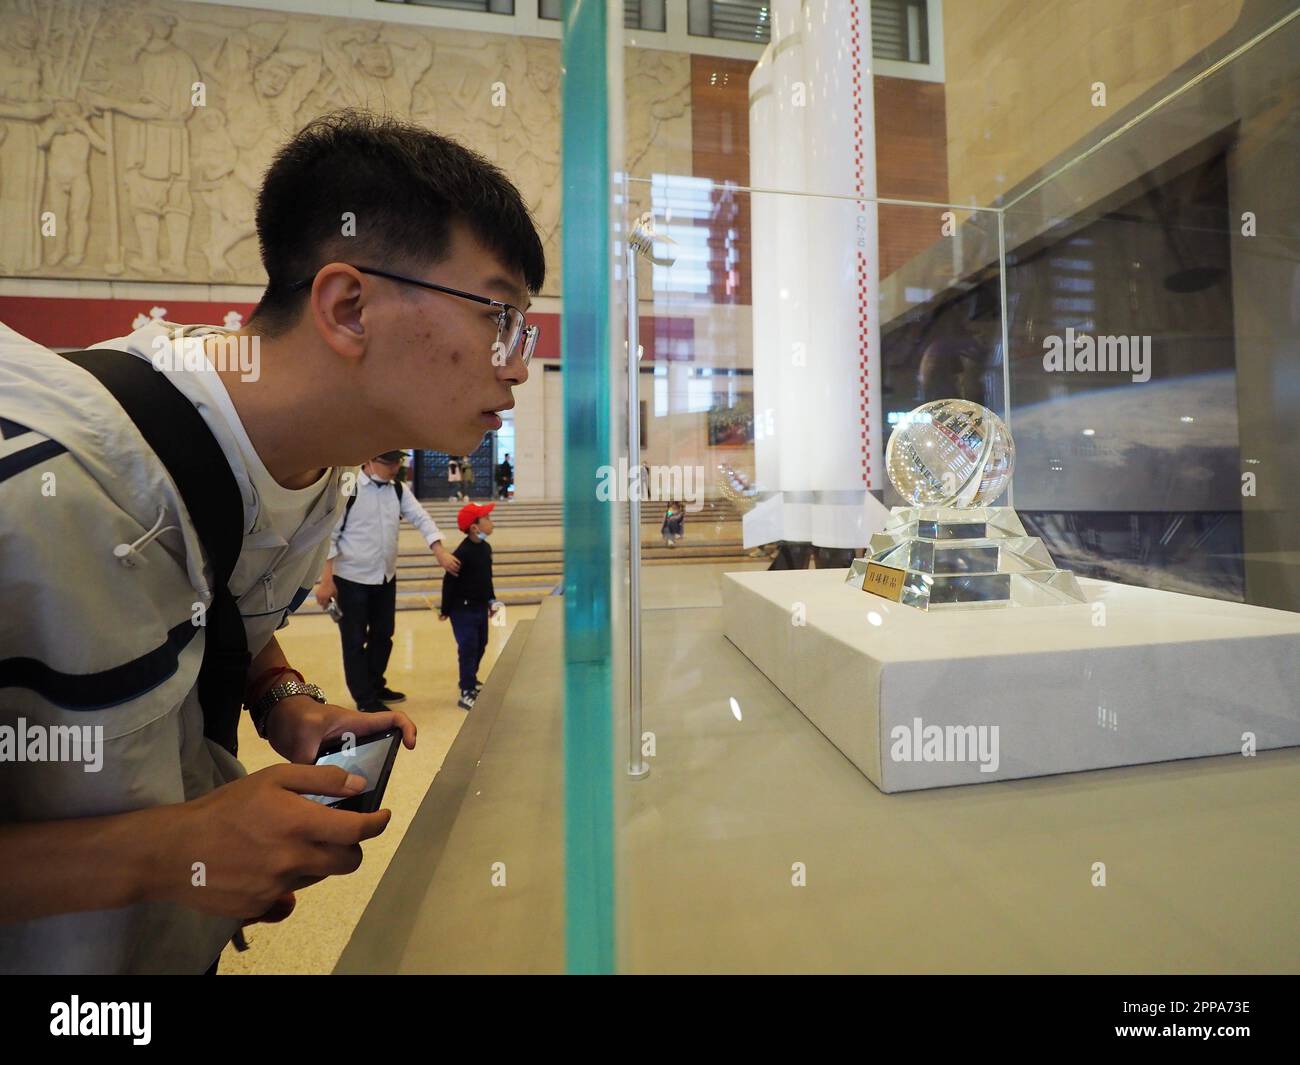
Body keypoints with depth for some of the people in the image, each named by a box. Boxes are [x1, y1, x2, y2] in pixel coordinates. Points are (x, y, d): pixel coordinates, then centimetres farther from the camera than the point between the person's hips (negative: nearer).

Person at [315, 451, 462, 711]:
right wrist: (326, 580, -15)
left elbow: (420, 517, 0)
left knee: (383, 635, 18)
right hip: (352, 579, -6)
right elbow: (328, 534, -14)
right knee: (355, 641, 6)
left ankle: (376, 686, 38)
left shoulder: (398, 489, 2)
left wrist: (440, 551, -14)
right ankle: (365, 699, 22)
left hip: (386, 577, 6)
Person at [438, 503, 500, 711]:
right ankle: (468, 692, 4)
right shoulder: (462, 552, -21)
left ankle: (470, 679, 37)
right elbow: (449, 582, -16)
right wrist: (445, 610, -10)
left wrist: (491, 601, 16)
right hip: (463, 609, -8)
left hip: (480, 607, 8)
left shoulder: (486, 547, 4)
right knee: (468, 648, -4)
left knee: (480, 646, 18)